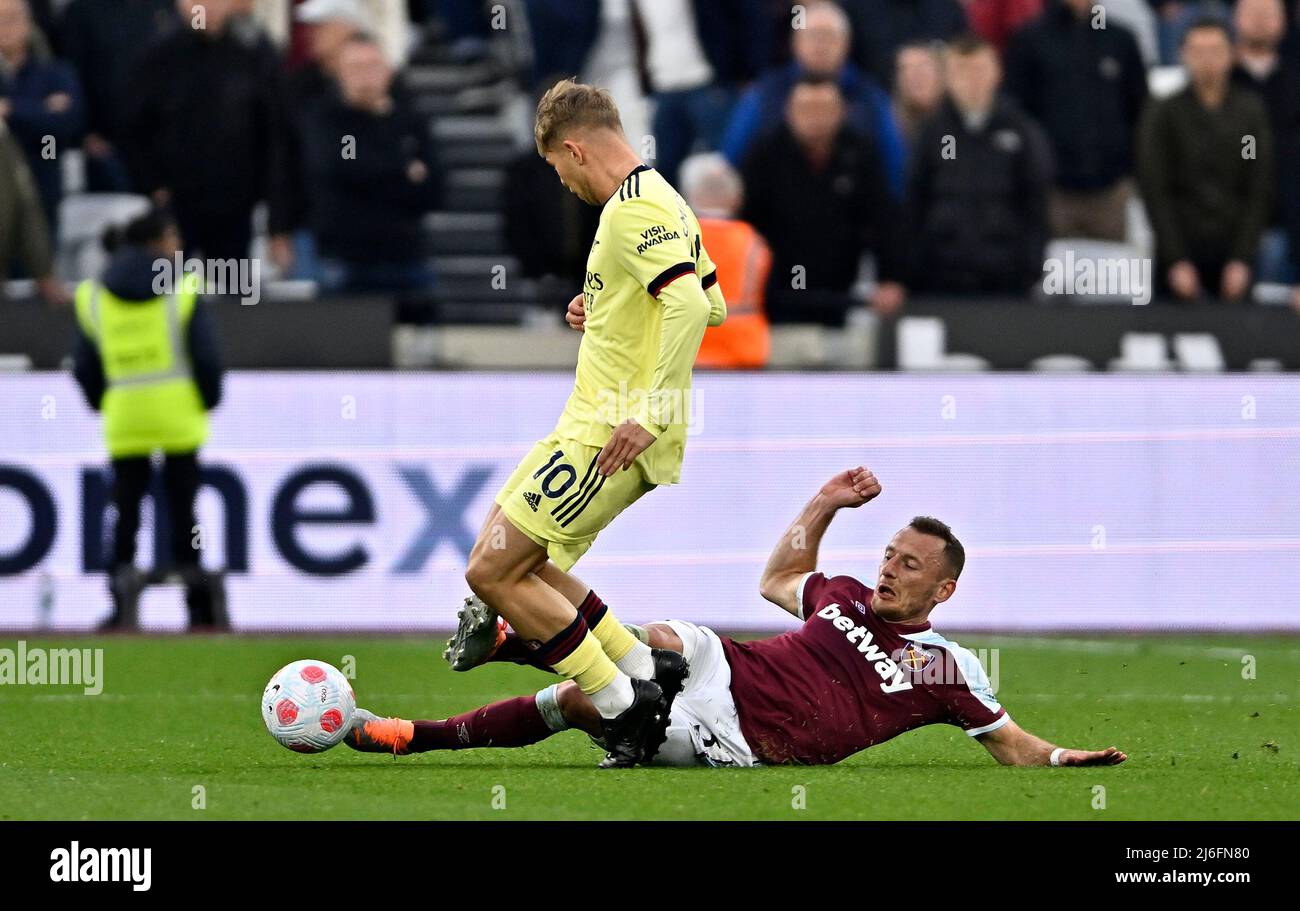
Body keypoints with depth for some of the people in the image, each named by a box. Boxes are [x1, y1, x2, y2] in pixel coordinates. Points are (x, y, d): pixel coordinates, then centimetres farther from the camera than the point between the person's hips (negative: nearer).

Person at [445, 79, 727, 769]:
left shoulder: (632, 211, -17)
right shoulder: (661, 201, 15)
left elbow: (692, 304, -30)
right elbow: (713, 304, 26)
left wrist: (651, 416, -30)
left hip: (611, 440, -11)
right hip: (589, 428, 11)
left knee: (492, 573, -10)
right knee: (506, 554, 17)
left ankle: (625, 706, -6)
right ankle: (646, 669, 13)